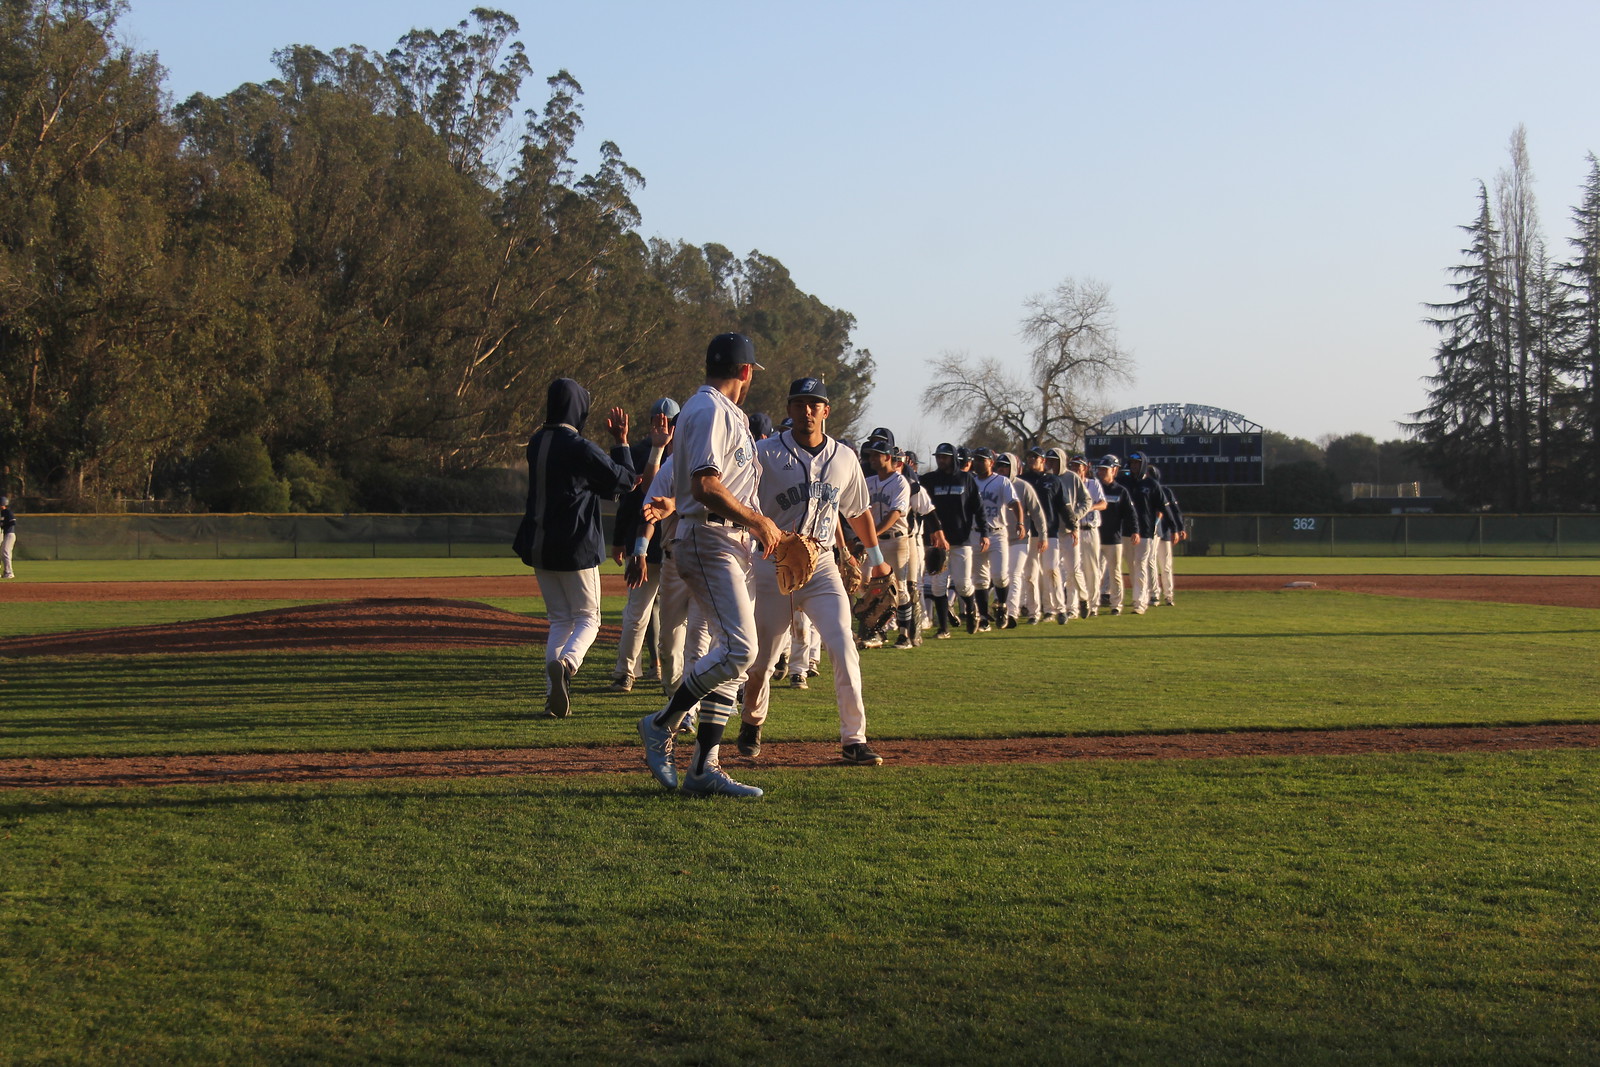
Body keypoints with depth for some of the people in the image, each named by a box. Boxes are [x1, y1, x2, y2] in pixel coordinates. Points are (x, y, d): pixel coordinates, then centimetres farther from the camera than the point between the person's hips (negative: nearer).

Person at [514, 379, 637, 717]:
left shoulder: (536, 443, 7)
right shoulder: (579, 447, -15)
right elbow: (625, 480, -5)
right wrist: (622, 441, 4)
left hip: (538, 546, 6)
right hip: (575, 546, -6)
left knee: (559, 619, 15)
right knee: (587, 617, 7)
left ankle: (554, 697, 4)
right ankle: (565, 663, -24)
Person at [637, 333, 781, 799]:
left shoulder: (725, 413, 22)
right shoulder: (709, 409, -10)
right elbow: (706, 486, -20)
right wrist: (759, 520, -14)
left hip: (735, 545, 11)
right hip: (709, 541, -11)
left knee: (731, 654, 6)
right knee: (739, 648, -20)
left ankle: (705, 768, 4)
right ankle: (661, 725, -7)